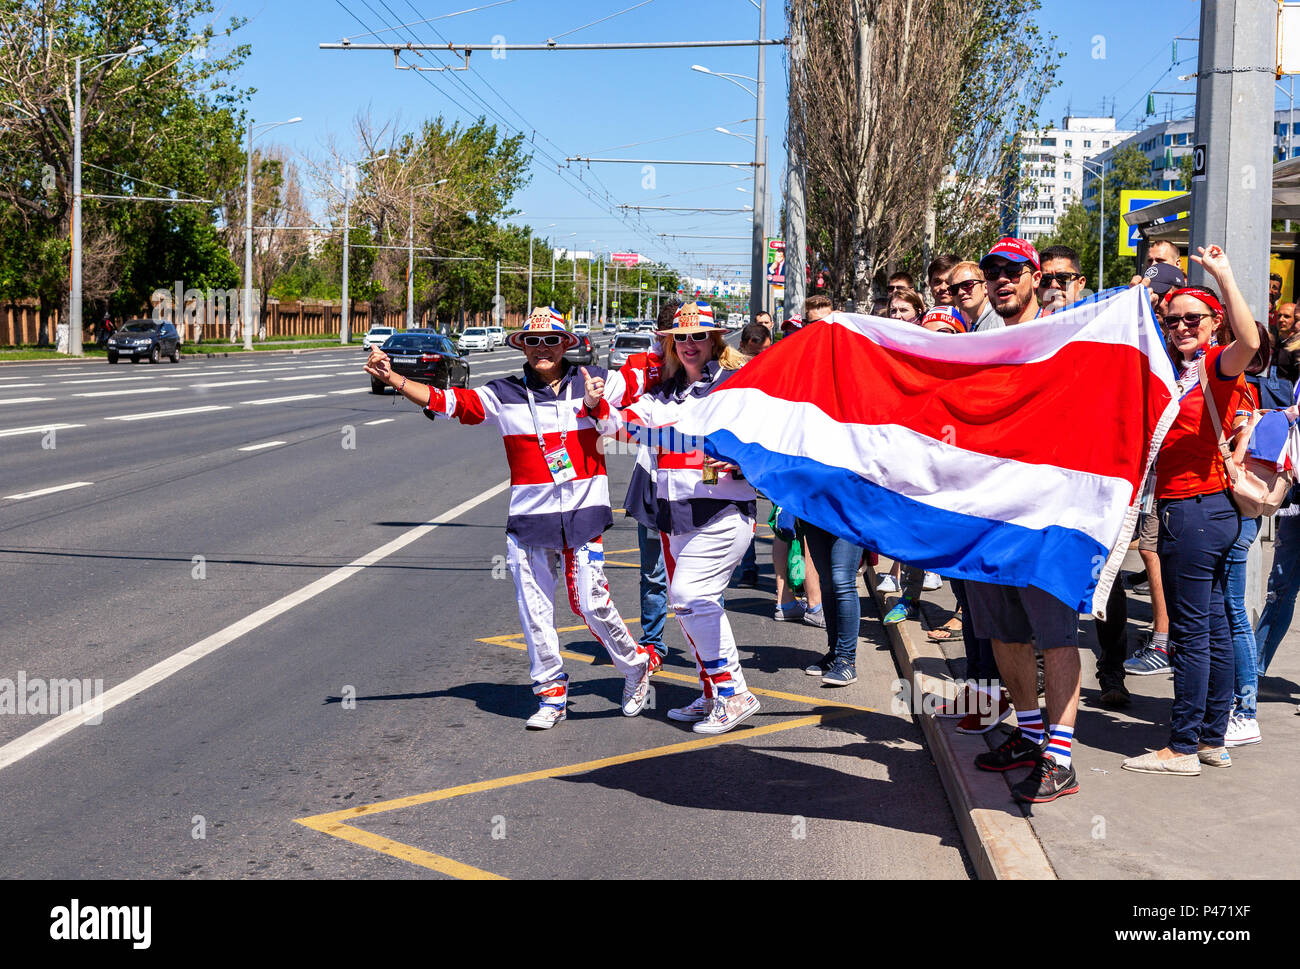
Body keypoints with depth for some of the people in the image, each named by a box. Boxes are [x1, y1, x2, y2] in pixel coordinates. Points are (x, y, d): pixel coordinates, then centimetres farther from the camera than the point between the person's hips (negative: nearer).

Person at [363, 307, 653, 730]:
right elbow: (447, 401, -4)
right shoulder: (505, 395, 2)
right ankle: (552, 694, 20)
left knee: (592, 603, -3)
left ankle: (635, 667, 23)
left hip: (582, 515, -2)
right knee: (534, 610, 4)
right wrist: (392, 378, -13)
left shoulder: (596, 383, 2)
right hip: (529, 520, 2)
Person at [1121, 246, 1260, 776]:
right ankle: (1213, 740, 21)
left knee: (1191, 632, -5)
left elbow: (1250, 341, -34)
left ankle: (1183, 747, 1)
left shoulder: (1217, 365, -11)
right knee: (1213, 628, 13)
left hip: (1195, 508, -10)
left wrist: (1223, 274, -32)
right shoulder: (1178, 371, 16)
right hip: (1210, 511, 10)